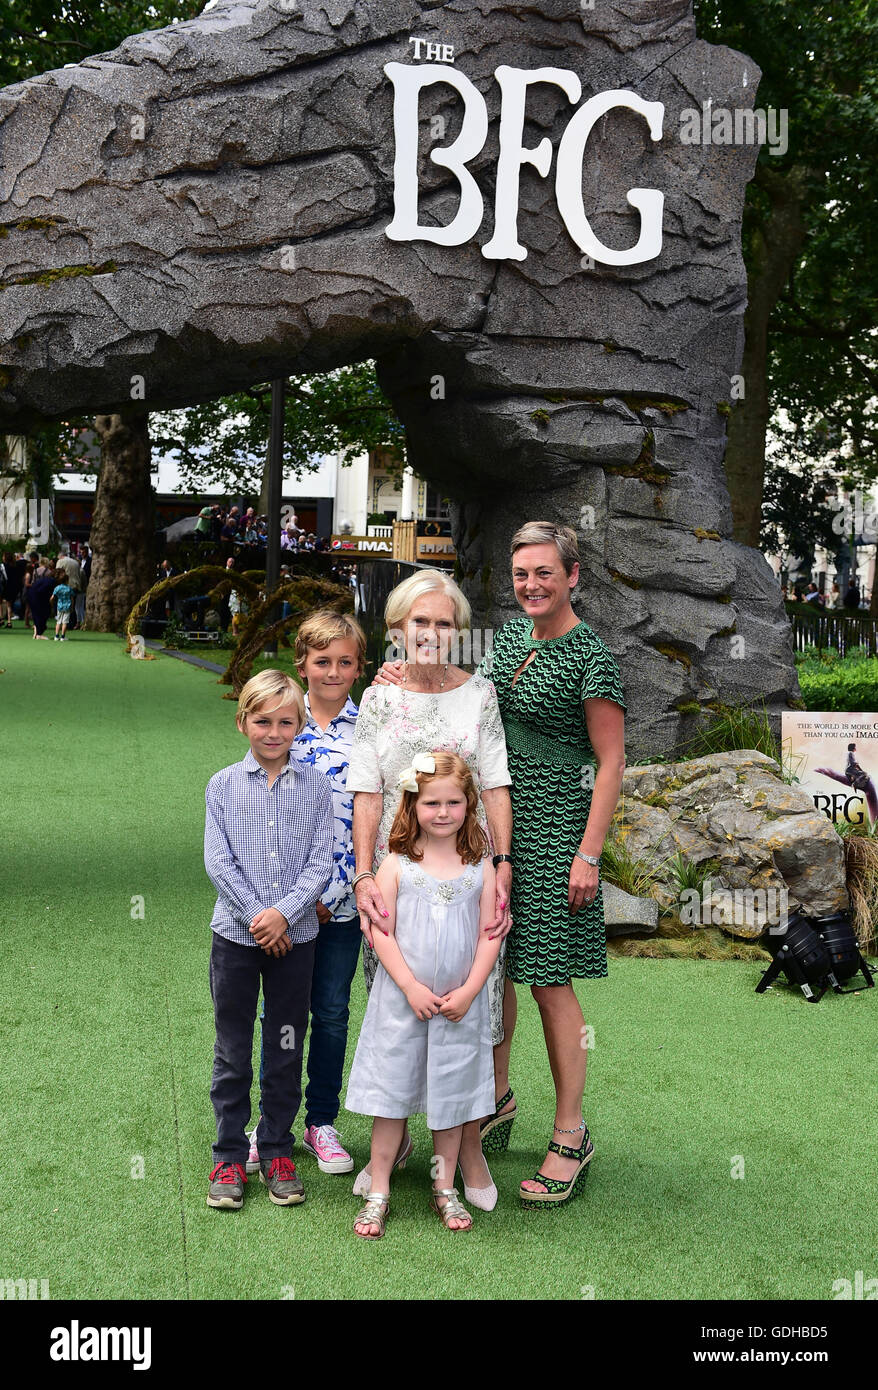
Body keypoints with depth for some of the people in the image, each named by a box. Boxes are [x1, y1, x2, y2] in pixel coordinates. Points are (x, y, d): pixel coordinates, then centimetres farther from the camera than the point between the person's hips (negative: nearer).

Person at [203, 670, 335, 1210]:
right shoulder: (223, 785, 0)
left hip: (297, 934, 1)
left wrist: (283, 912, -16)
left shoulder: (315, 786, 1)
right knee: (232, 1051, 7)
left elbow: (321, 862, -4)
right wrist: (259, 920, -13)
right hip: (236, 934, 0)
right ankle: (230, 1156, 19)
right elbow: (219, 863, -6)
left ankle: (278, 1151, 23)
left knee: (287, 1048, 9)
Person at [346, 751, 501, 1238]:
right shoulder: (397, 864, -4)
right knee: (391, 1091, 4)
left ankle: (444, 1188, 27)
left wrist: (468, 991, -10)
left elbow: (489, 935, -1)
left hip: (460, 1004, 1)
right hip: (401, 1000, -1)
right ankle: (378, 1192, 16)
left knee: (452, 1093, 11)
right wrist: (412, 988, -14)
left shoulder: (480, 867, 0)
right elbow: (382, 932, -7)